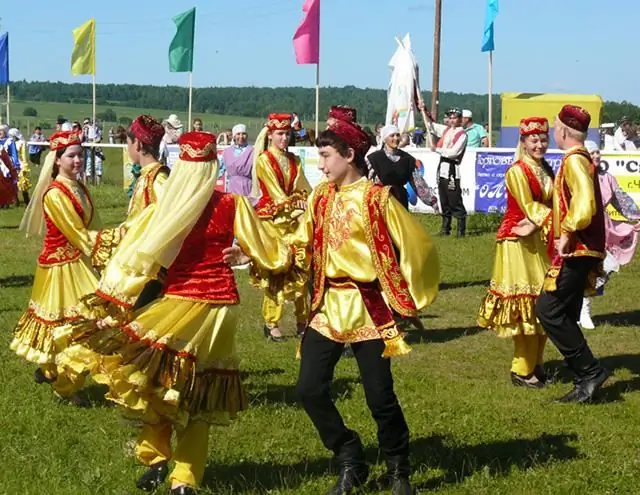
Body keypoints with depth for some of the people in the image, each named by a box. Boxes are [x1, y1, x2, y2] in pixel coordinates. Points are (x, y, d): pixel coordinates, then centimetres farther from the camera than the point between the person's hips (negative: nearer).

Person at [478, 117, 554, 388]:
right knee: (525, 304, -6)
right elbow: (529, 207, -18)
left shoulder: (546, 170, 14)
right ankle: (522, 370, 2)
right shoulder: (517, 171, -11)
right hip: (518, 242, -8)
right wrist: (553, 221, -29)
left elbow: (551, 203, 8)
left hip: (538, 242, 8)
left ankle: (535, 364, 19)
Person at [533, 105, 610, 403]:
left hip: (576, 251, -10)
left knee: (549, 310, -10)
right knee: (564, 315, 11)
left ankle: (590, 371, -7)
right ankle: (586, 380, 13)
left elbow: (584, 203, -29)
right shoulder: (579, 158, 17)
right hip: (579, 250, 10)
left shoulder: (574, 160, -15)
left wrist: (567, 234, -23)